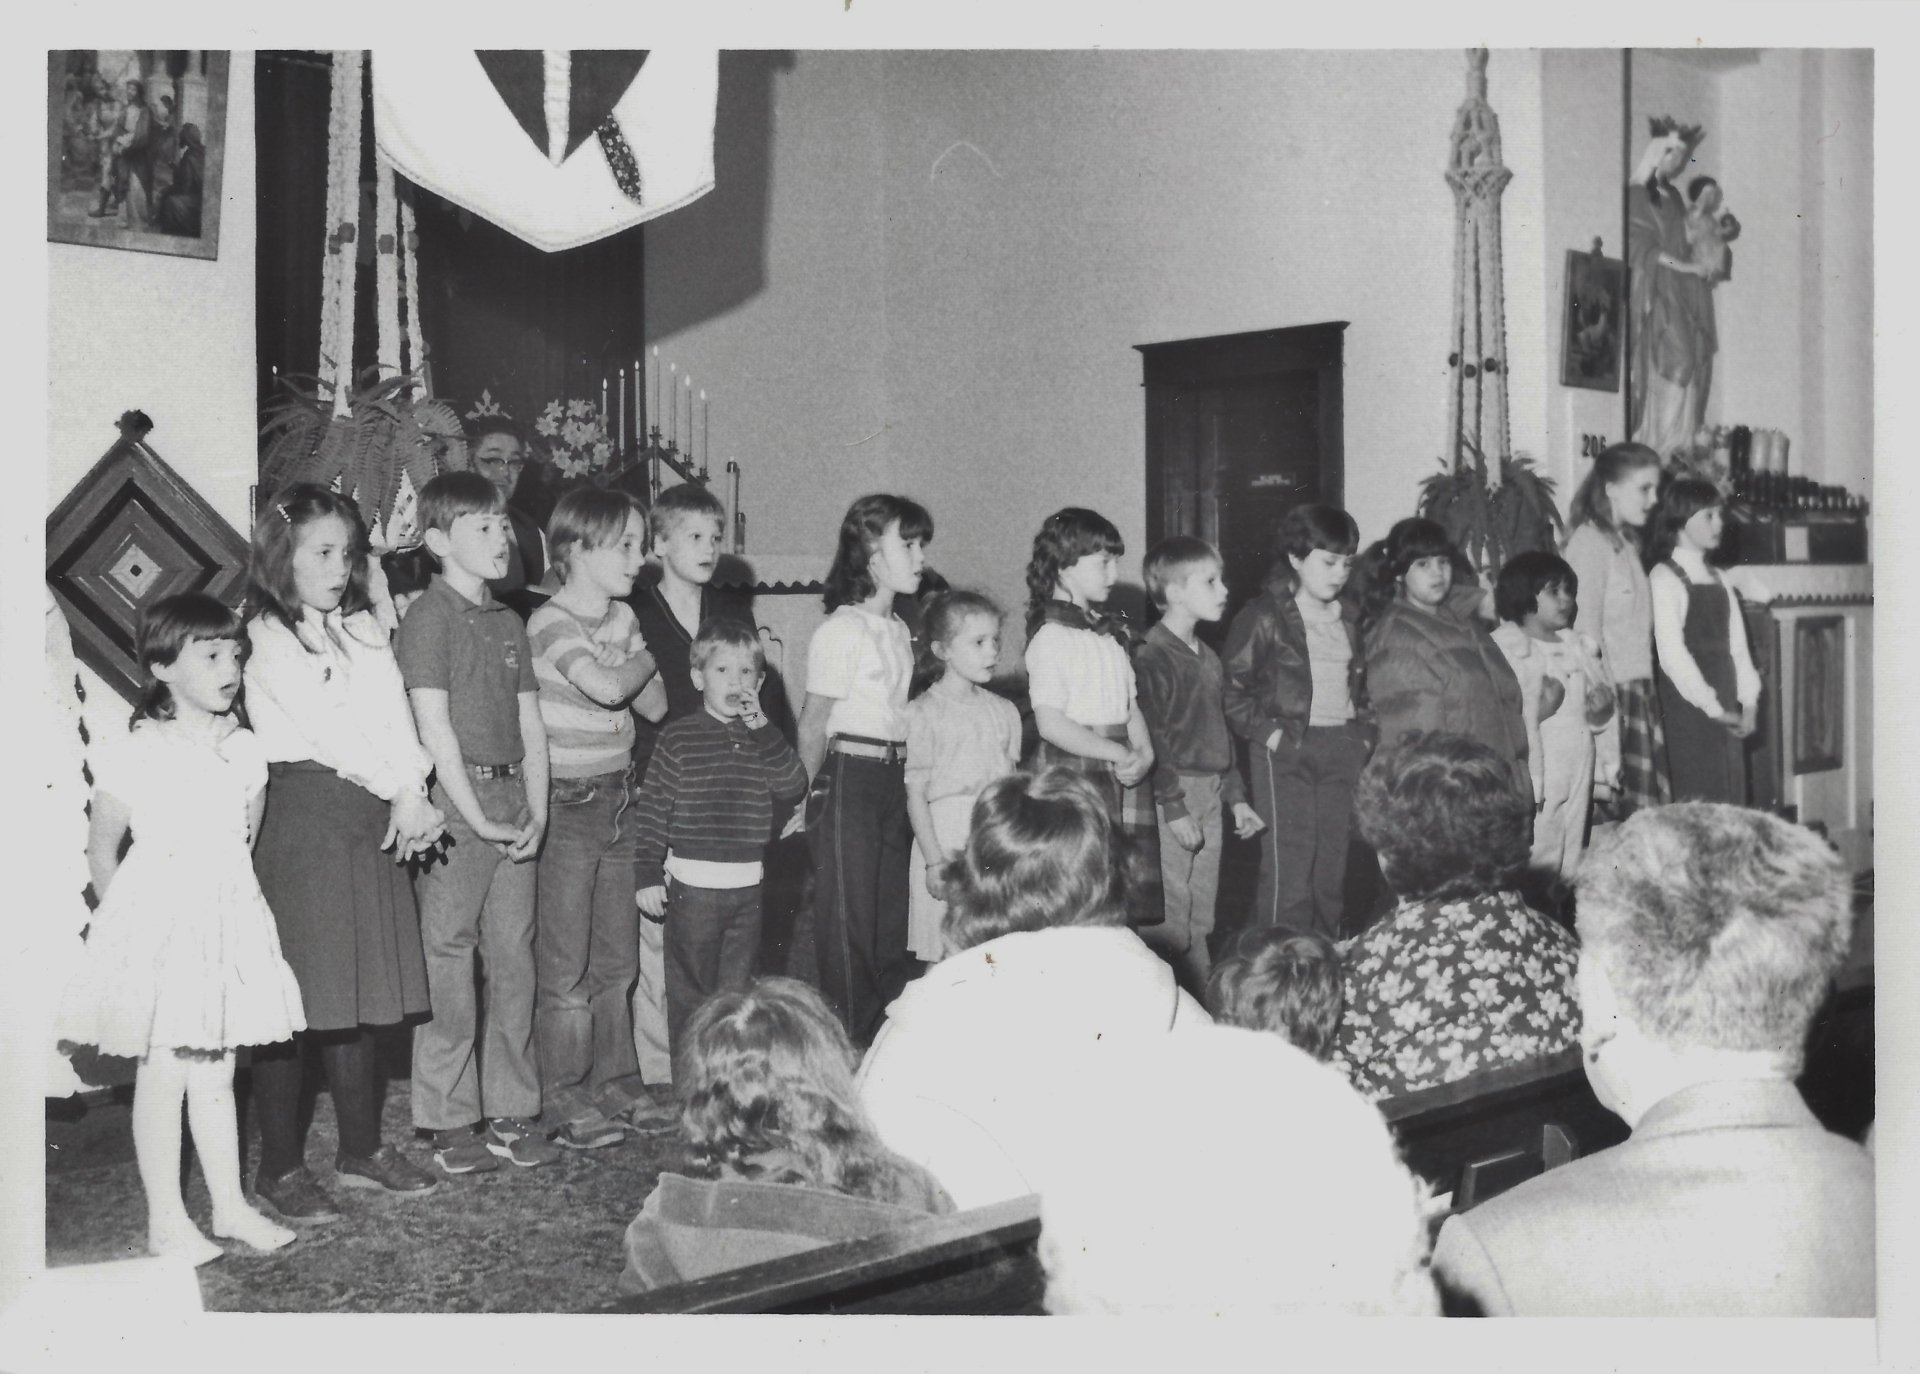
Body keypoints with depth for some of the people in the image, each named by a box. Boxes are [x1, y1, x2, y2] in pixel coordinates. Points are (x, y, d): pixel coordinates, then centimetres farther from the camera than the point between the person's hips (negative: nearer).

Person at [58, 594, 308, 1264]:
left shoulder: (244, 751, 3)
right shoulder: (136, 755, -11)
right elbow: (101, 848, -1)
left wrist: (225, 902, 14)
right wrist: (125, 921, 5)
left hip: (228, 920, 5)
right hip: (159, 923, -5)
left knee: (216, 1072, 13)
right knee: (166, 1071, 1)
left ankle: (230, 1206, 22)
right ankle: (166, 1222, 12)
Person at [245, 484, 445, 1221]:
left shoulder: (364, 629, 15)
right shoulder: (270, 639, -5)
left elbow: (395, 713, 5)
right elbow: (328, 731, -11)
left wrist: (410, 791, -10)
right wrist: (402, 792, -8)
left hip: (376, 820, 6)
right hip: (303, 816, -6)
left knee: (361, 990, 12)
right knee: (296, 999, -2)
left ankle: (363, 1147, 23)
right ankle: (280, 1168, 8)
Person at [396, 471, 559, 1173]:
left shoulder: (509, 623, 15)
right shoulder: (428, 618, -6)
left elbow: (531, 726, 14)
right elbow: (435, 726, -12)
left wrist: (537, 811, 2)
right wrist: (476, 815, -14)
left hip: (513, 804, 7)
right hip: (456, 803, -7)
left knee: (514, 960, 9)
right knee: (448, 958, -1)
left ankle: (511, 1113, 18)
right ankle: (450, 1123, 8)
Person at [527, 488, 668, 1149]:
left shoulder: (623, 617, 9)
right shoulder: (550, 620, -15)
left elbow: (655, 703, 10)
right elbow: (607, 688, -27)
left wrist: (629, 665, -8)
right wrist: (644, 659, -9)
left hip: (619, 798, 7)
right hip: (565, 802, -7)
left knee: (616, 960, 14)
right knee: (565, 966, 1)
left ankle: (616, 1087, 25)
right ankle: (566, 1103, 11)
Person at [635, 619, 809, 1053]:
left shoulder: (763, 737, 8)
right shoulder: (678, 738, -5)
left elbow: (794, 786, -6)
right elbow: (651, 809, -5)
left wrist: (763, 729, -12)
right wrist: (648, 874, -10)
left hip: (748, 886, 4)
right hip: (692, 886, -4)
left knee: (737, 993, 12)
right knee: (690, 993, 5)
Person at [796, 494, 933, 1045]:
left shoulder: (899, 629, 12)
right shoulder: (842, 629, -11)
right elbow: (814, 721, -7)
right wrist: (811, 794, -3)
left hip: (897, 775, 8)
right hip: (850, 776, -8)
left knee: (894, 912, 13)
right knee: (849, 916, 0)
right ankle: (852, 1040, 9)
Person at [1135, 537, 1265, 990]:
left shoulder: (1208, 657, 15)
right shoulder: (1152, 658, -13)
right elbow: (1152, 740, -16)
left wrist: (1235, 797, 18)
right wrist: (1174, 808, -18)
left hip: (1211, 797, 8)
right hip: (1175, 796, -8)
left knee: (1202, 919, 14)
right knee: (1172, 920, -3)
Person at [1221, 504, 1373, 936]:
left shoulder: (1348, 619, 15)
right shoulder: (1265, 615, -5)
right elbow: (1232, 686, -6)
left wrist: (1365, 733, 13)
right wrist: (1264, 729, -12)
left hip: (1343, 750, 6)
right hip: (1286, 749, -6)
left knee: (1333, 872, 8)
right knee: (1288, 869, -9)